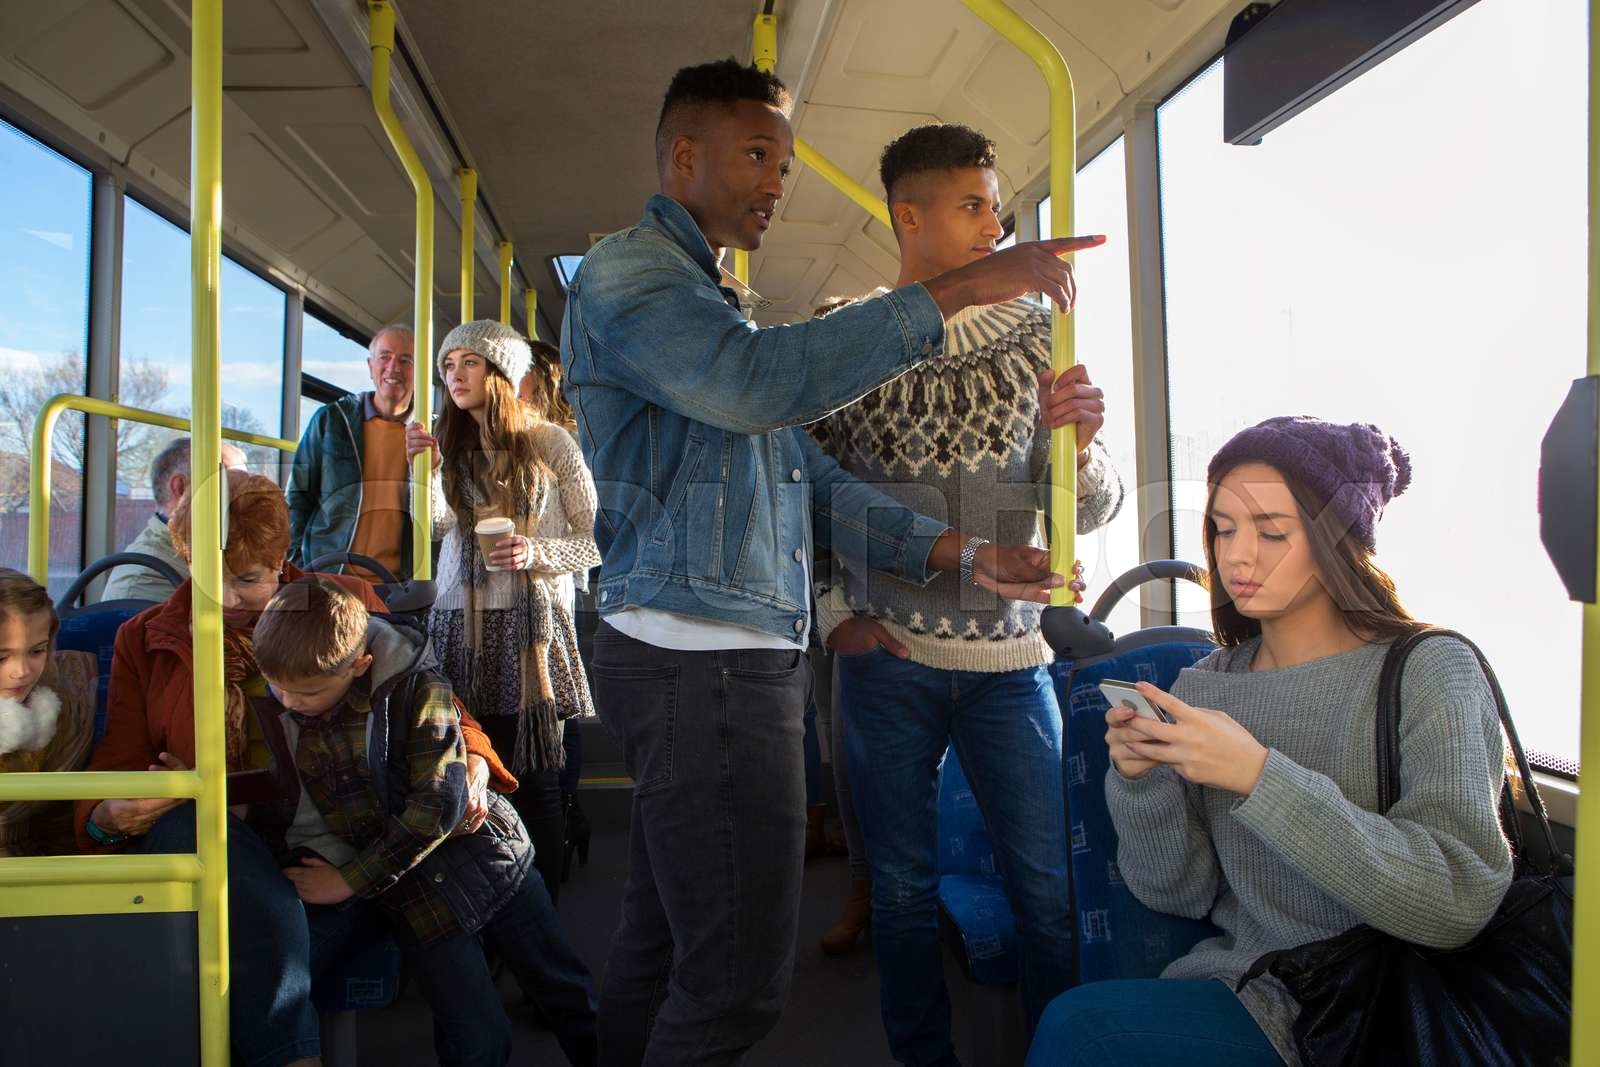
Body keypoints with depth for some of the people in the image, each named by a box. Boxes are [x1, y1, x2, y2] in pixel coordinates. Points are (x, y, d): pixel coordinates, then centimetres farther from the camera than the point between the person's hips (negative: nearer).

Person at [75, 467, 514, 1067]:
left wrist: (471, 757, -8)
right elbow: (118, 766, 12)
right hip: (206, 829, 0)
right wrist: (108, 819, -13)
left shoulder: (345, 604, 11)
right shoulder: (144, 640, 15)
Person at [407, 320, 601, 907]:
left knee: (536, 780, -2)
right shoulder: (448, 444, 16)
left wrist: (537, 554, -13)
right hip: (460, 627, 4)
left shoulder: (551, 443, 3)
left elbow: (596, 538, 2)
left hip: (532, 625, -3)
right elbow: (436, 527, 3)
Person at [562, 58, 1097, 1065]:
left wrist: (963, 552, 7)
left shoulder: (713, 300, 24)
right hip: (702, 658, -10)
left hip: (751, 659, 10)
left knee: (665, 938, 19)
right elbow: (758, 379, -28)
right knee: (737, 978, -3)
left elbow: (814, 480, 17)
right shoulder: (626, 272, -6)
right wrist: (964, 287, -24)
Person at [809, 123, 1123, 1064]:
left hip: (1009, 653, 1)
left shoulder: (1037, 334, 4)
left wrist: (1080, 442, -17)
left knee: (1049, 888, 6)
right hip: (888, 656, 0)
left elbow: (1093, 507, 4)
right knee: (904, 888, 11)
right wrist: (834, 615, -1)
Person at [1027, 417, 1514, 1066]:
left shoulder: (1429, 672, -10)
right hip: (1232, 982, 4)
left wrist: (1259, 776, -27)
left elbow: (1459, 902, -21)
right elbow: (1182, 896, 3)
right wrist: (1143, 779, -16)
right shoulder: (1202, 684, 2)